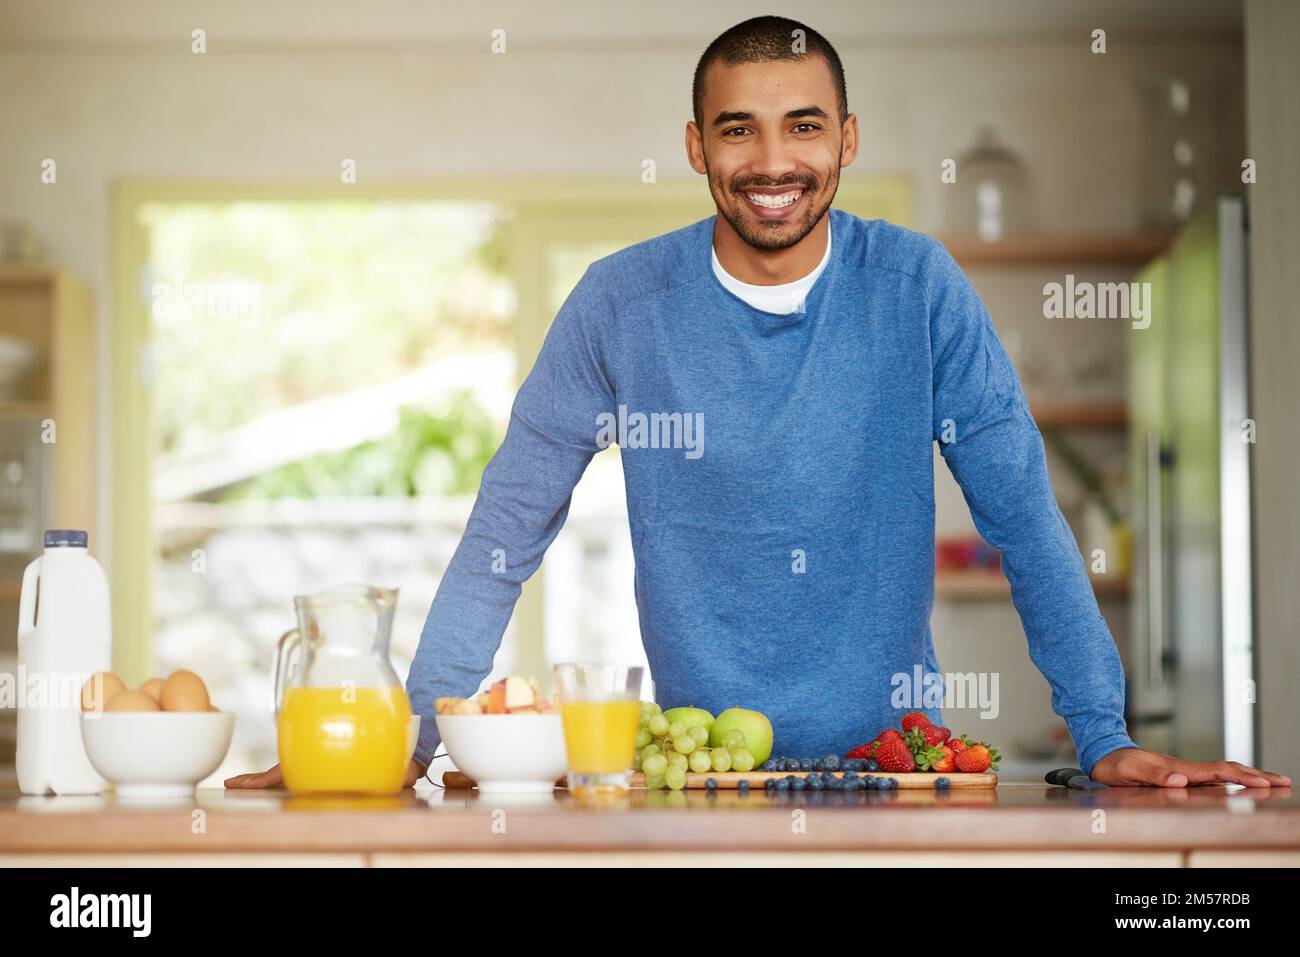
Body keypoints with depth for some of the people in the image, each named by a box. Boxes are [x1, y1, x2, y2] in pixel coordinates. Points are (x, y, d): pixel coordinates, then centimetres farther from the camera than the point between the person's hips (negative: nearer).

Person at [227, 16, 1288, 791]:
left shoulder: (916, 286, -3)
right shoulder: (622, 301, -3)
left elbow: (1024, 515, 0)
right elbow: (507, 531, 1)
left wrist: (1106, 734, -6)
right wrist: (407, 741, -5)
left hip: (892, 756, 0)